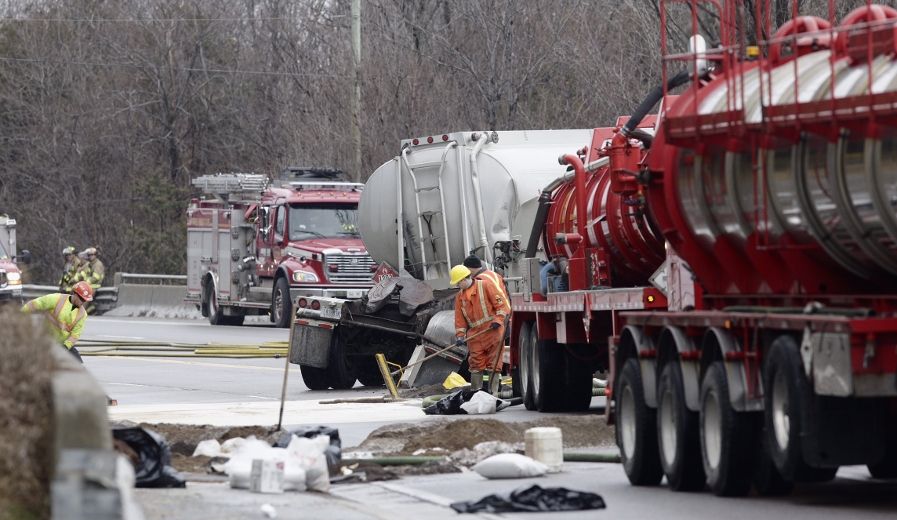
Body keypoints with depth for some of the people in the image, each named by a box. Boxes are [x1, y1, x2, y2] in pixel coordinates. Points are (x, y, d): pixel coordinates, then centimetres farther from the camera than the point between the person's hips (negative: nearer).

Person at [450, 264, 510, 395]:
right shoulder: (460, 296, 15)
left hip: (493, 331, -5)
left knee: (494, 364, -3)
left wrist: (498, 320, -15)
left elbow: (501, 303, -4)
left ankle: (493, 393, -1)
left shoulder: (486, 286, -1)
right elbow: (459, 319, 15)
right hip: (475, 335, 5)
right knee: (476, 364, 2)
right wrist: (460, 335, 3)